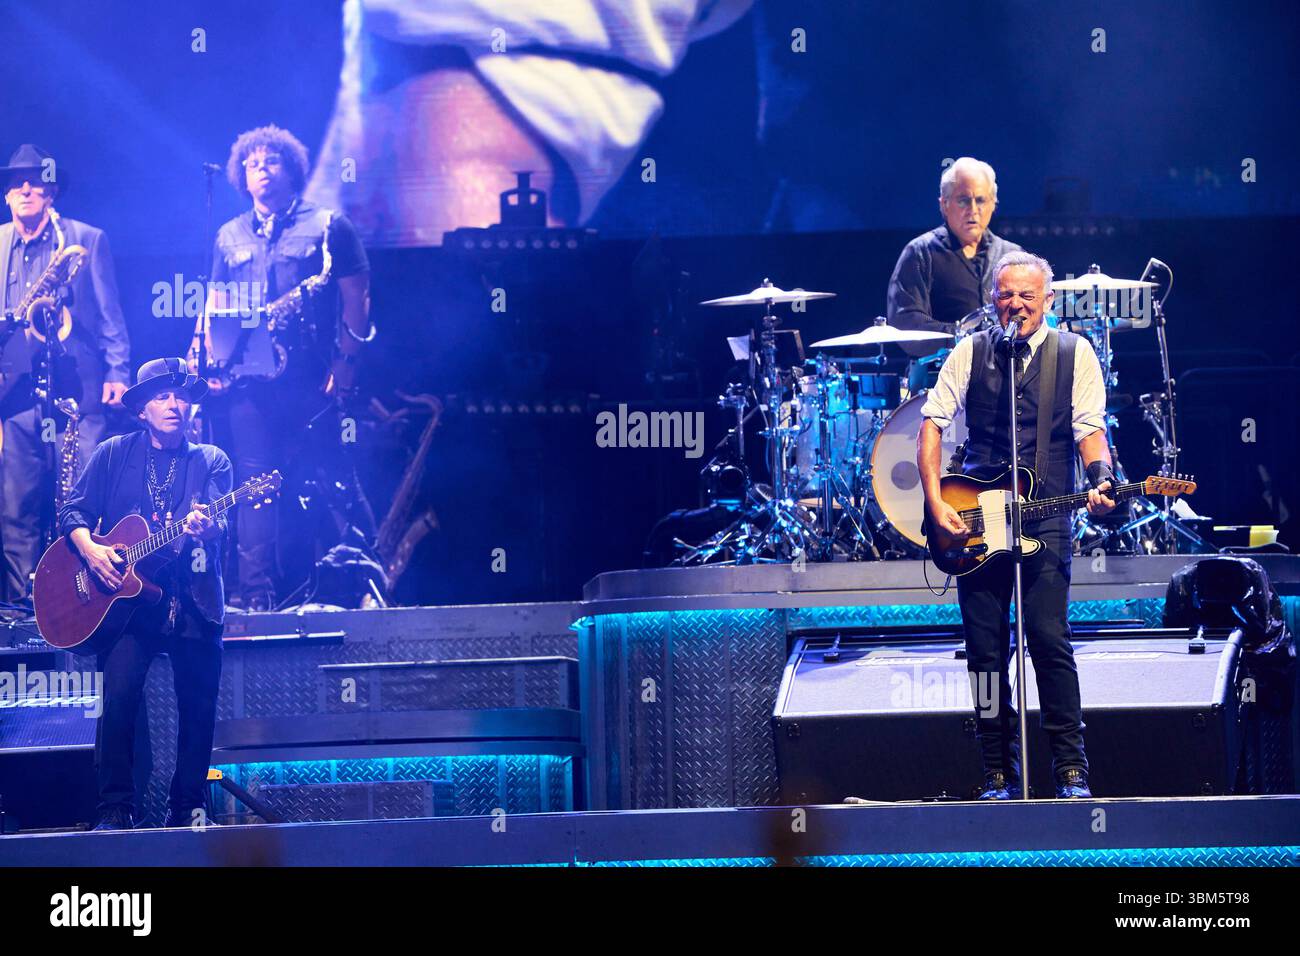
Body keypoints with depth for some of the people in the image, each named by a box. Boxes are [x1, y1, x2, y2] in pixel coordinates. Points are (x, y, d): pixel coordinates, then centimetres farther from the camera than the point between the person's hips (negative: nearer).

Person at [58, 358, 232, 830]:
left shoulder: (212, 462, 9)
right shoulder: (114, 454, 10)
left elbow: (220, 527, -6)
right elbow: (73, 509, 9)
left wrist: (207, 529, -30)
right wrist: (89, 548, -11)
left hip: (194, 601, 1)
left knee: (198, 708, 1)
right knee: (120, 694, -17)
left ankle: (187, 805, 16)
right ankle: (115, 807, -9)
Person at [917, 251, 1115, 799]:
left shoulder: (1074, 353, 6)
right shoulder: (969, 353, 8)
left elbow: (1090, 429, 3)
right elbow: (932, 423, 5)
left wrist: (1101, 482, -16)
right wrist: (936, 503, -5)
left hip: (1045, 519, -2)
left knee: (1050, 640, -11)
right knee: (985, 648, 2)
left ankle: (1071, 771, -5)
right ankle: (999, 774, 10)